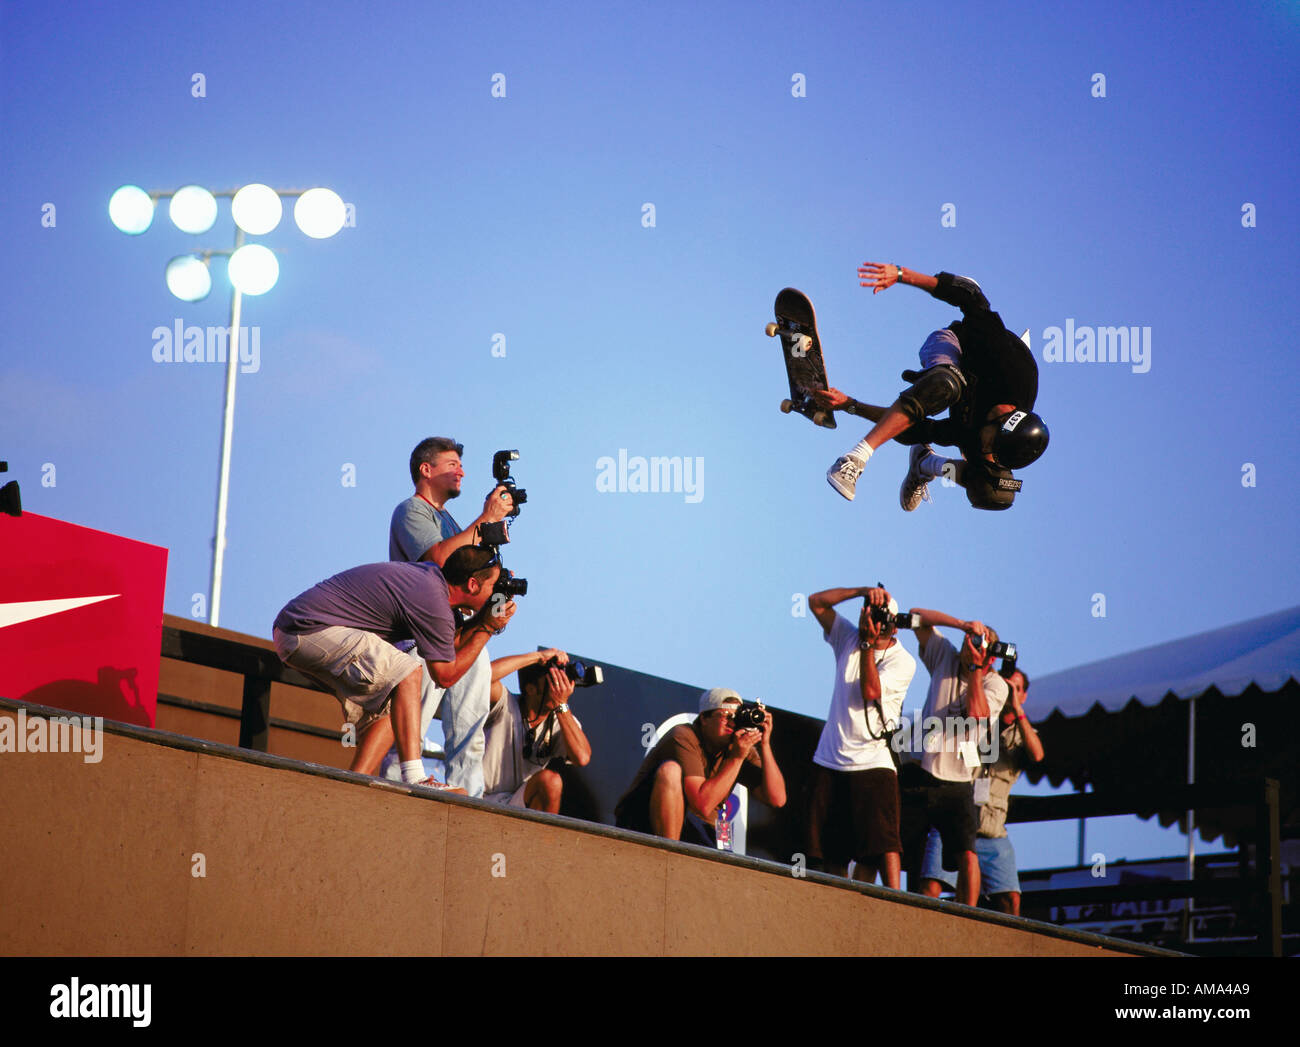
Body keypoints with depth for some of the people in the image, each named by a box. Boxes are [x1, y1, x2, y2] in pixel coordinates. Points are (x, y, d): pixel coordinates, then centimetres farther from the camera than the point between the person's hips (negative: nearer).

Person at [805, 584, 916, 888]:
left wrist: (869, 643, -17)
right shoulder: (848, 638, 10)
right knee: (833, 850, 2)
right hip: (829, 762, 4)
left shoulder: (902, 661, -2)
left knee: (882, 839, -18)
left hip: (873, 763, -4)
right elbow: (817, 602, 4)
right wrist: (863, 591, -8)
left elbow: (871, 691, -15)